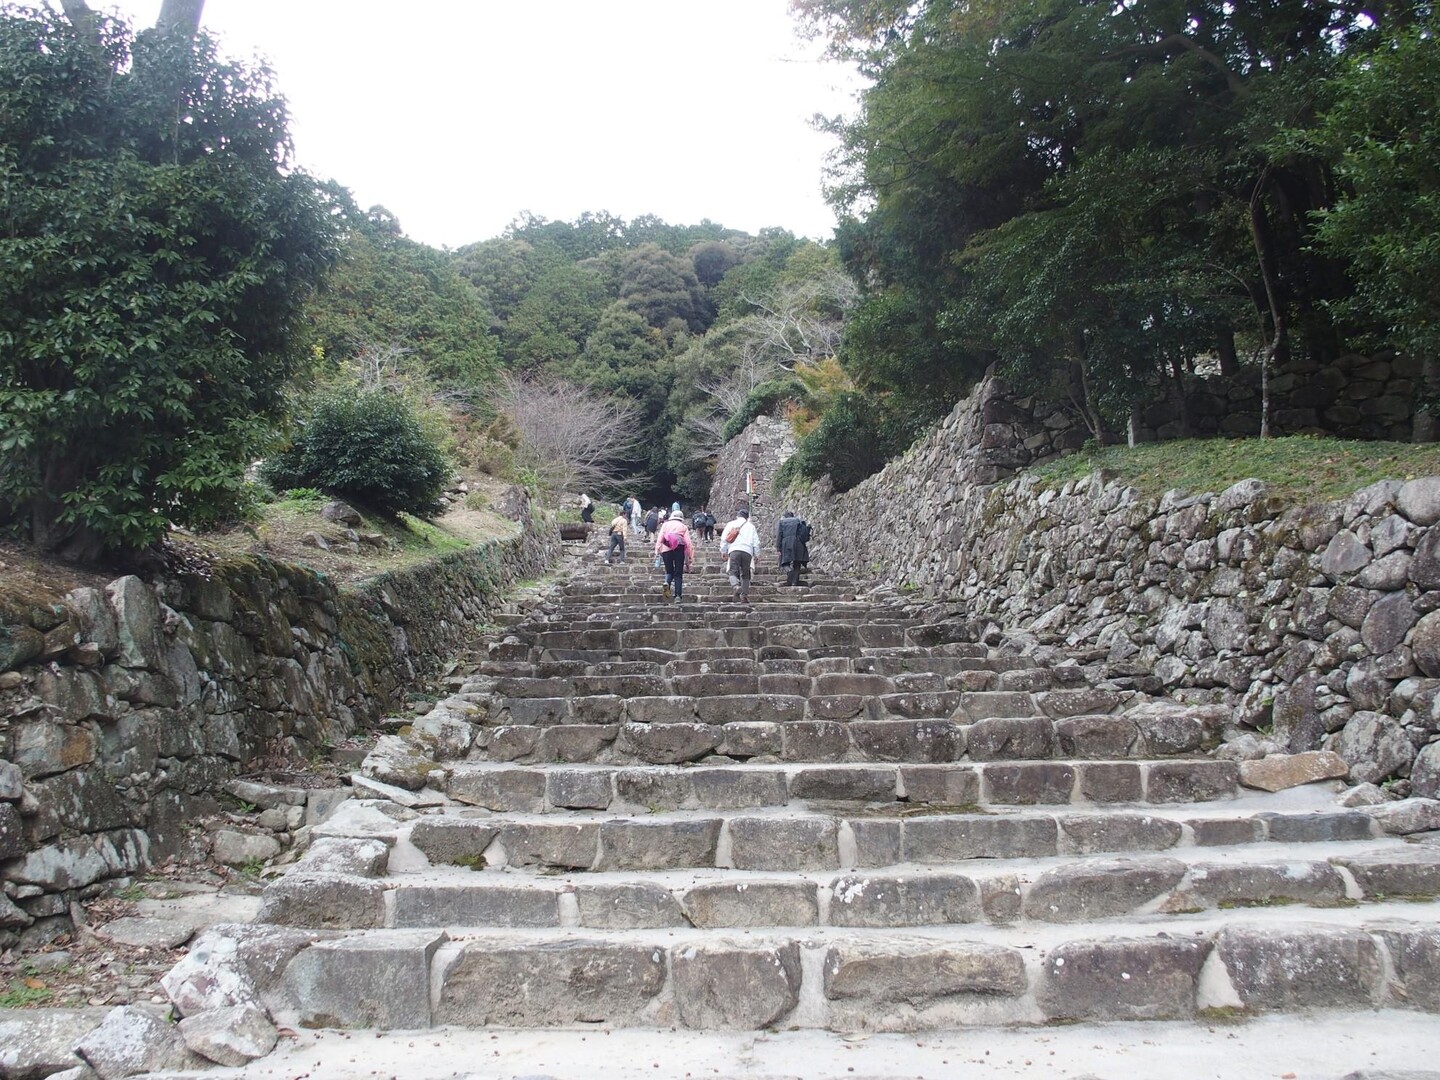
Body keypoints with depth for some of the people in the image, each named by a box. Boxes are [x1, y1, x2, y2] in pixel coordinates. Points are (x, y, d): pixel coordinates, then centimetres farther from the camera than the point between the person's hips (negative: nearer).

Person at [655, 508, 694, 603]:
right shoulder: (683, 527, 16)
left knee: (669, 571, 13)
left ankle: (667, 583, -20)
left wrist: (657, 551, 4)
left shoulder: (665, 525, 19)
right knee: (678, 574, 5)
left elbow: (660, 538, 6)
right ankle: (677, 596, -5)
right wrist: (690, 557, 8)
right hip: (679, 549, -1)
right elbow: (688, 542, 7)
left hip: (666, 549, 1)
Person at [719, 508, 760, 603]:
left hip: (734, 550, -1)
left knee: (733, 572, -4)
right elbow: (756, 542, 12)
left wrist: (723, 552, 15)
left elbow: (724, 539, 9)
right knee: (745, 574, 8)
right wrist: (756, 555, 17)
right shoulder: (751, 526, 17)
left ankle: (735, 586, -33)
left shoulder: (730, 524, 16)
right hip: (747, 551, 1)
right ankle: (744, 594, -1)